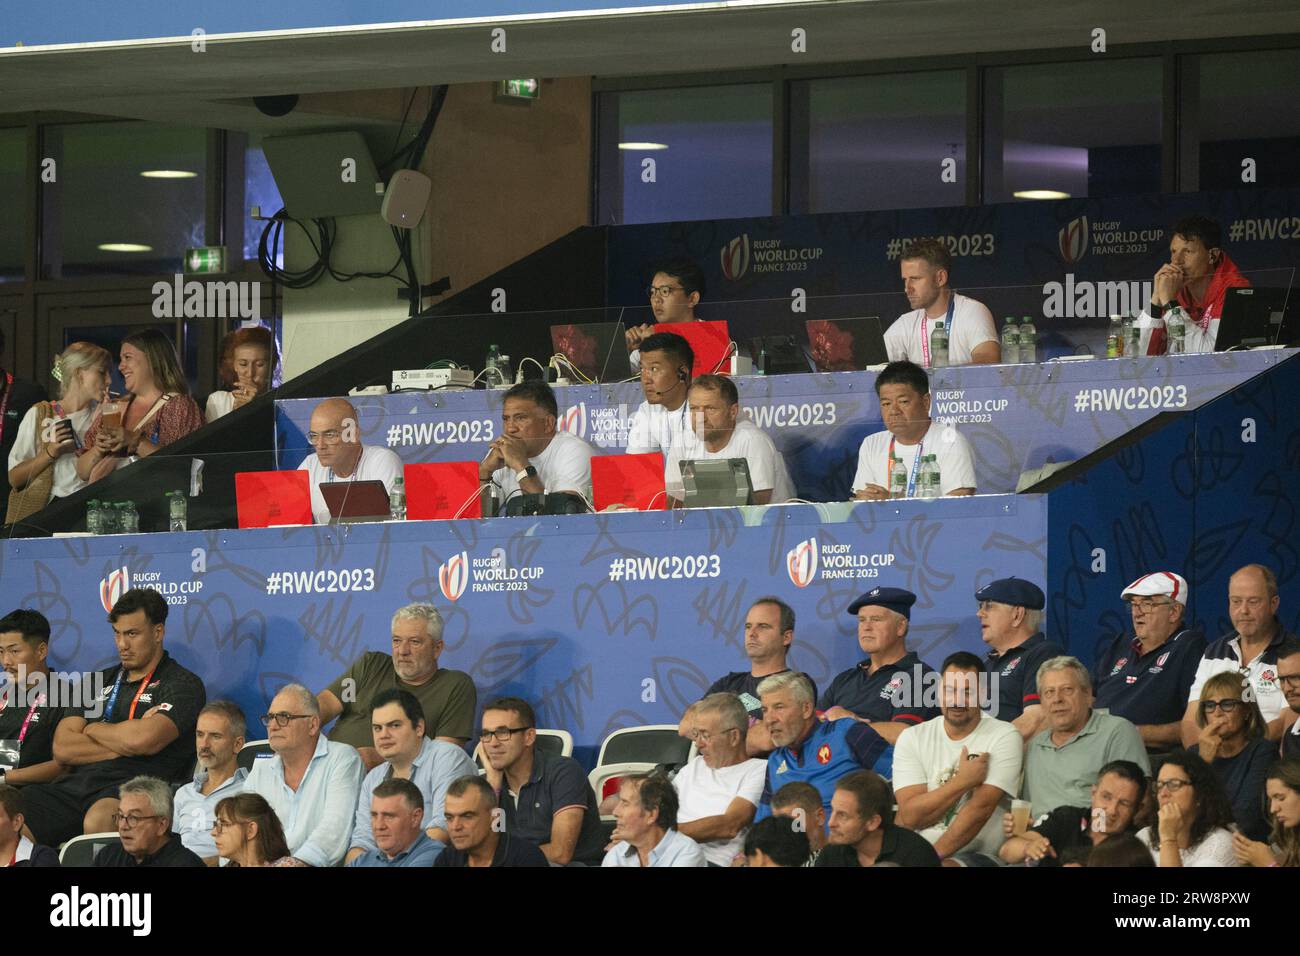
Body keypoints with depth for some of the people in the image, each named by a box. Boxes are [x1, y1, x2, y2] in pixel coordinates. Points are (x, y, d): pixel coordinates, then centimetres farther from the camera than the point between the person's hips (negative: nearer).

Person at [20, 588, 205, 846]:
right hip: (76, 785, 5)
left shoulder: (183, 685, 6)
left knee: (98, 820, -43)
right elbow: (62, 748, 12)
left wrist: (92, 730, 8)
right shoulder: (99, 681, 25)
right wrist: (124, 742, 0)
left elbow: (144, 740, -12)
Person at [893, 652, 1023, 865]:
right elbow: (911, 816, -1)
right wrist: (963, 781, -8)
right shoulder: (912, 738, 9)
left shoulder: (1004, 737, -1)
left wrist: (934, 855, -15)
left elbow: (981, 807, -11)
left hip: (976, 855, -3)